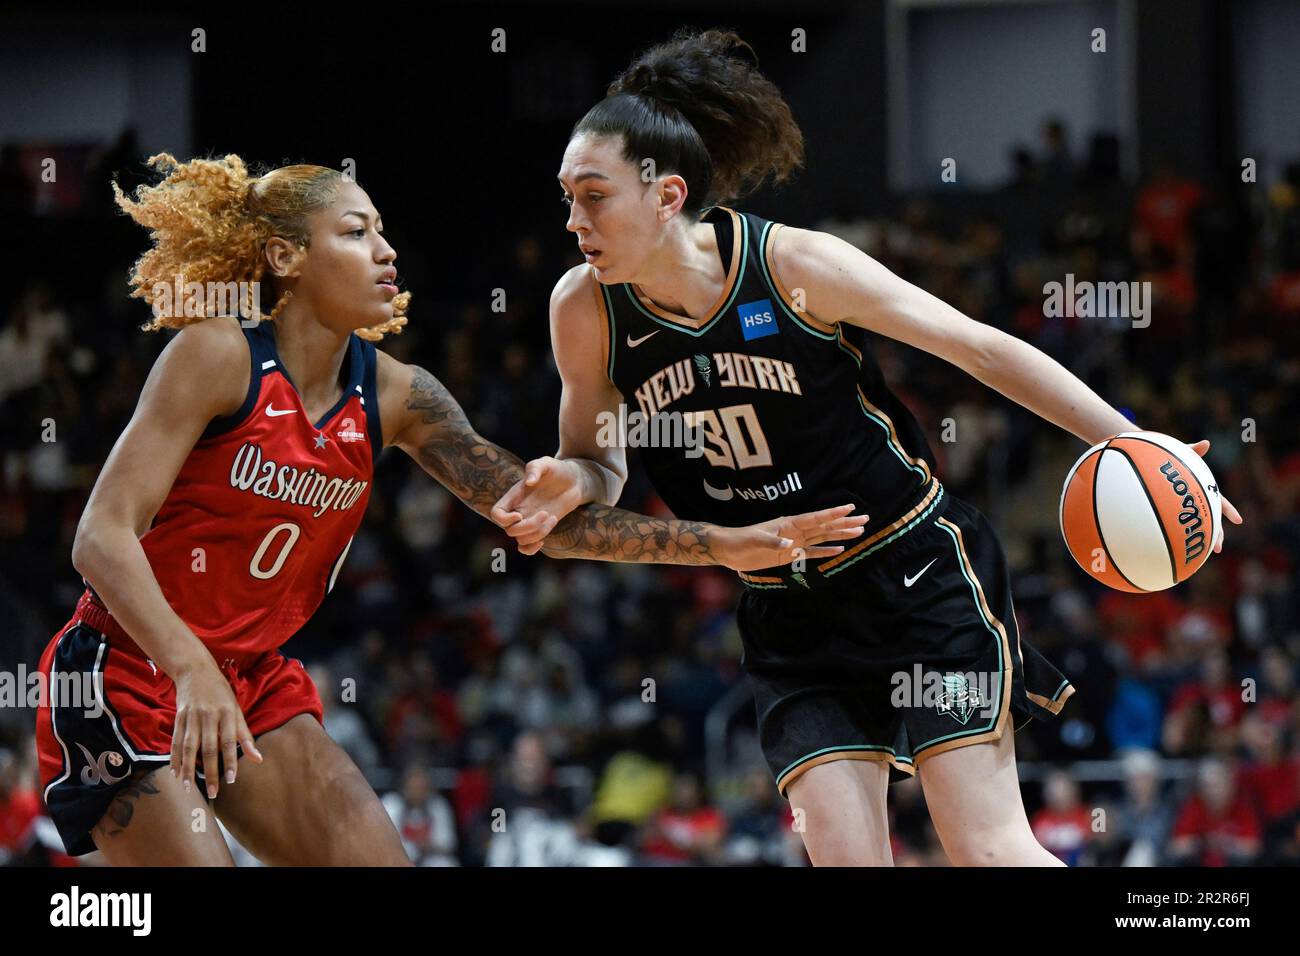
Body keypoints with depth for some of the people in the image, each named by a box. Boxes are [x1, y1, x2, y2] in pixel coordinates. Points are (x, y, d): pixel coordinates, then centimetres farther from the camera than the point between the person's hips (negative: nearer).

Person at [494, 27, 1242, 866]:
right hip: (791, 620, 4)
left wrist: (1136, 446, -13)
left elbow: (982, 349, -11)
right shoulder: (585, 309, -9)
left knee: (987, 848, -11)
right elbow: (599, 466, 6)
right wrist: (567, 483, -19)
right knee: (844, 857, -7)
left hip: (919, 575, -4)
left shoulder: (795, 265, -19)